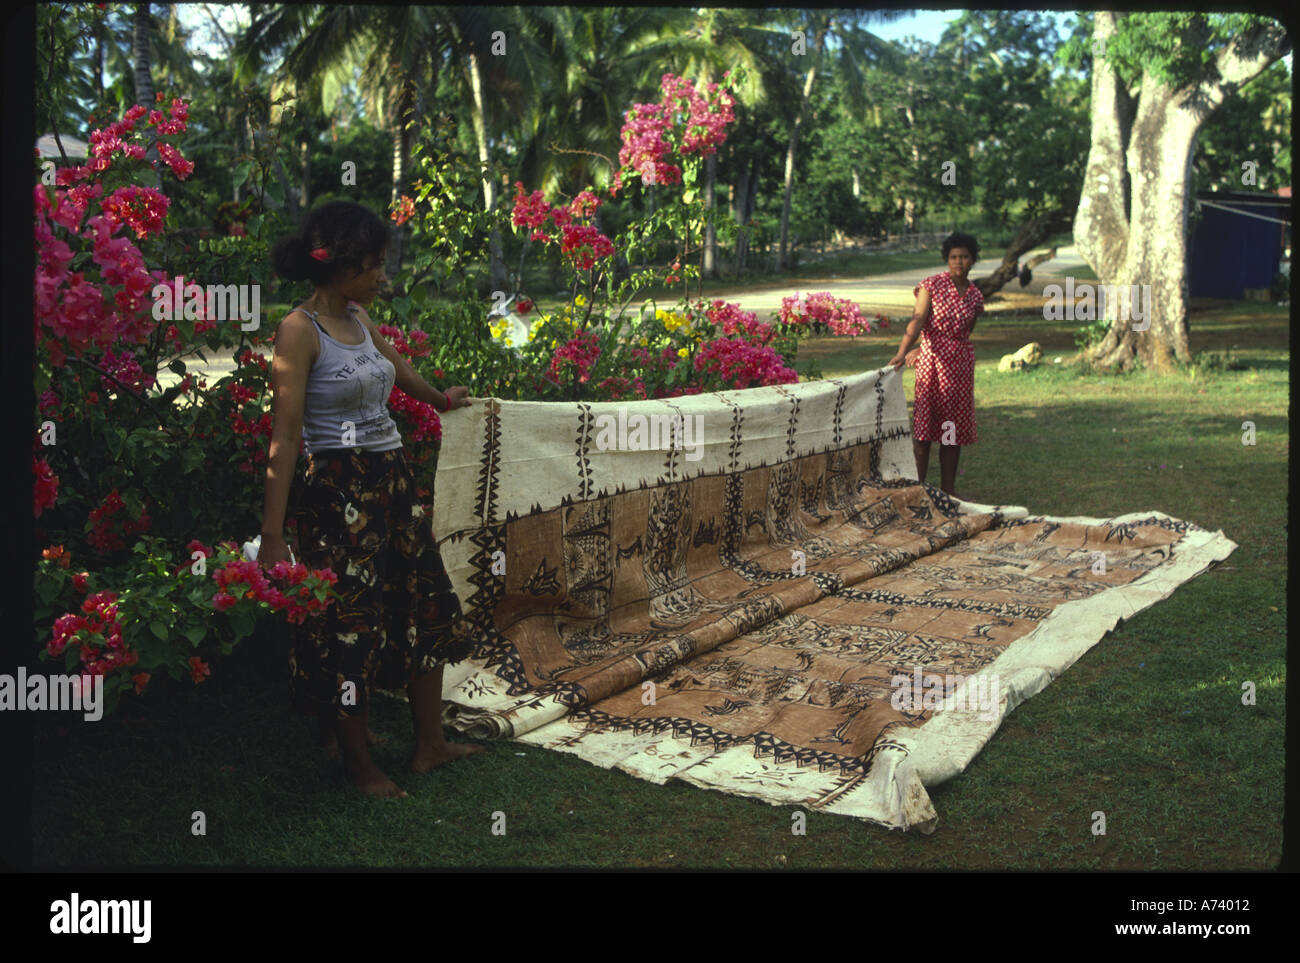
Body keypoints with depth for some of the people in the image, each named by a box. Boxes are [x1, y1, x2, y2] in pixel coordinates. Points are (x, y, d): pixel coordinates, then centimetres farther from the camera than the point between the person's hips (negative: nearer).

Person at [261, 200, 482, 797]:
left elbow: (392, 363, 32)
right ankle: (360, 764, 18)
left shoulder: (358, 318, 9)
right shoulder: (300, 330, -13)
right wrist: (272, 535, -20)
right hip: (339, 492, -9)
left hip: (392, 482, 9)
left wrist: (439, 397, 50)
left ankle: (430, 744, 27)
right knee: (351, 623, 0)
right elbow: (285, 437, -17)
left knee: (428, 607, 13)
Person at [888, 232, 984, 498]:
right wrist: (902, 353, -29)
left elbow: (965, 333, 12)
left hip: (960, 364, 5)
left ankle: (948, 488, 16)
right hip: (932, 362, -5)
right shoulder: (933, 284, -4)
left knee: (954, 426, 8)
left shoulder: (975, 296, 9)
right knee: (924, 425, -6)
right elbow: (918, 320, -15)